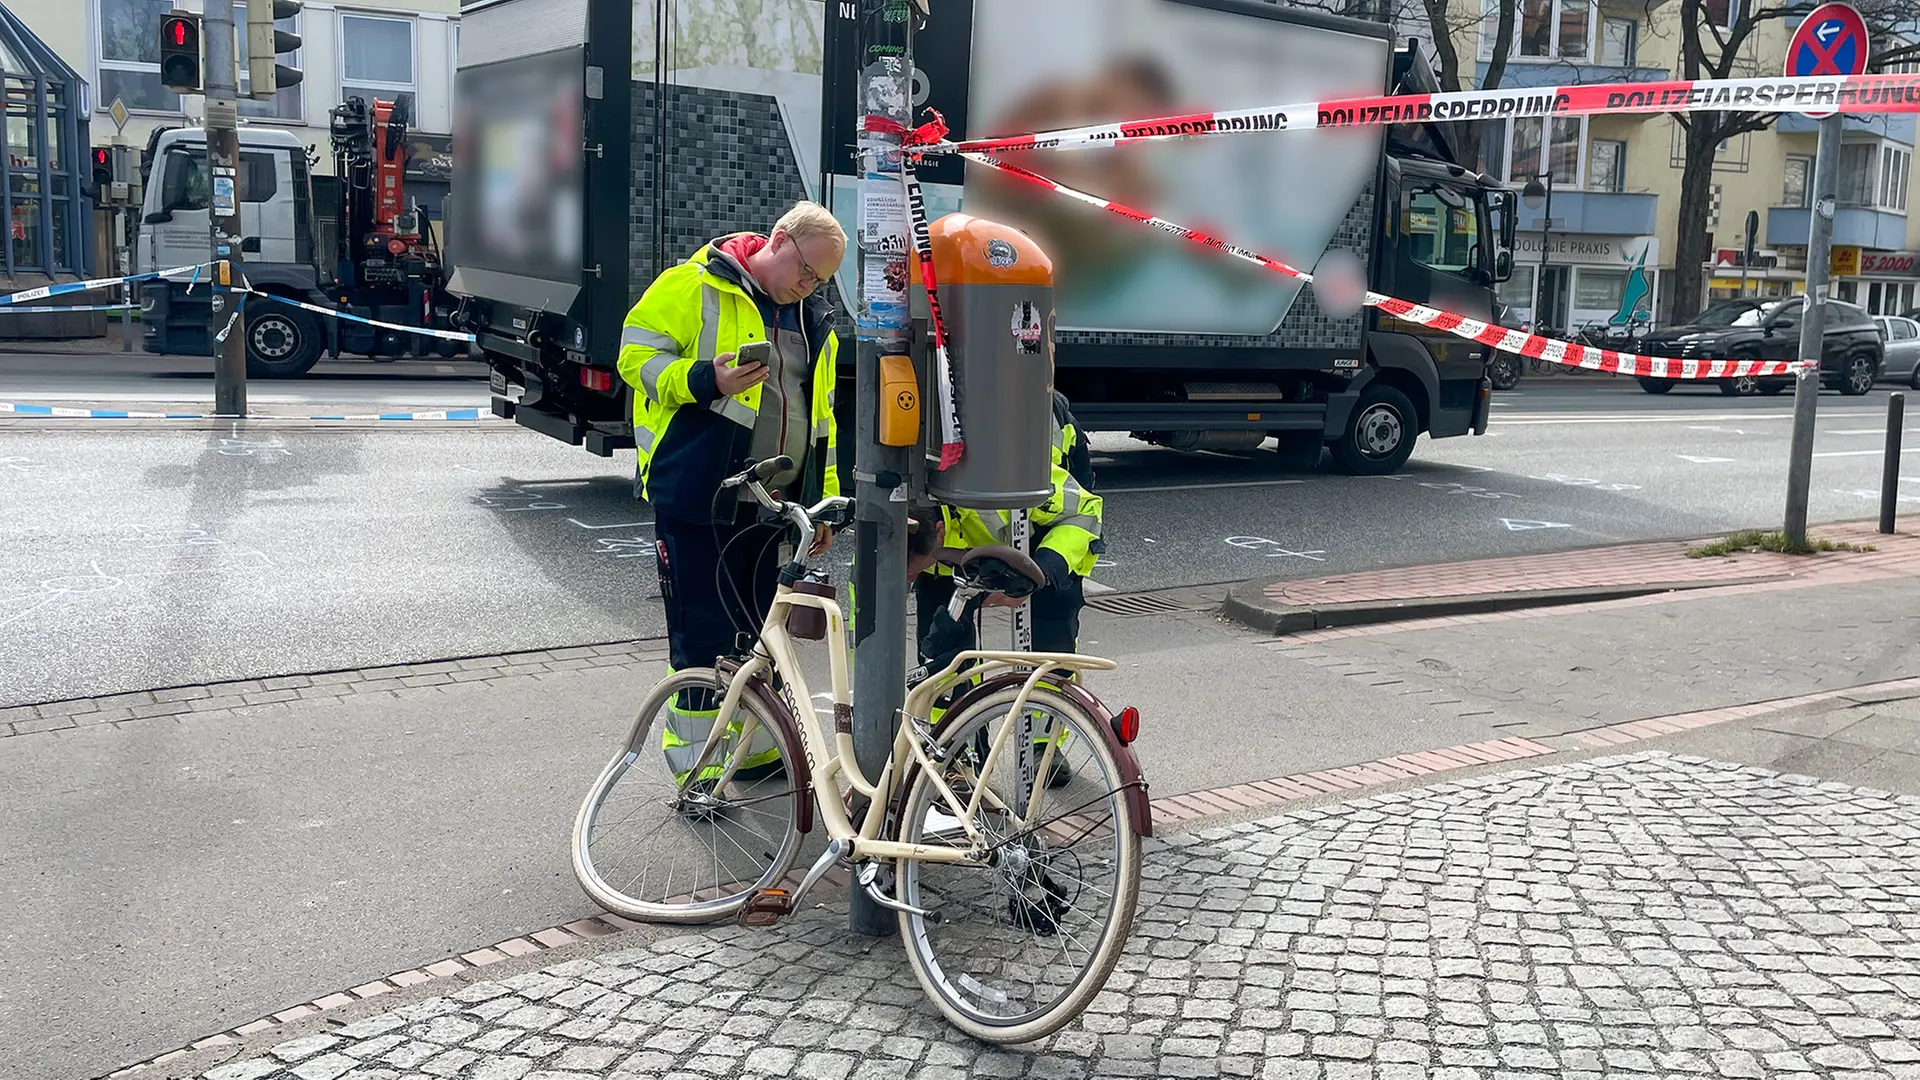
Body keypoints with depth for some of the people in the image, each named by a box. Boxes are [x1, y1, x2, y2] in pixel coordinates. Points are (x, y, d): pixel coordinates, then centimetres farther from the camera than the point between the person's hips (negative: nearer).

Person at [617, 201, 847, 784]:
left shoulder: (815, 322, 17)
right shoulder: (695, 286, -4)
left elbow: (821, 416, 24)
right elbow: (638, 355, -7)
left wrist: (822, 501, 21)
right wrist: (705, 381, -23)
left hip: (774, 506, 7)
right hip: (698, 497, -6)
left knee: (763, 629, 14)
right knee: (703, 635, -2)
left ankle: (756, 746, 29)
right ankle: (696, 767, 9)